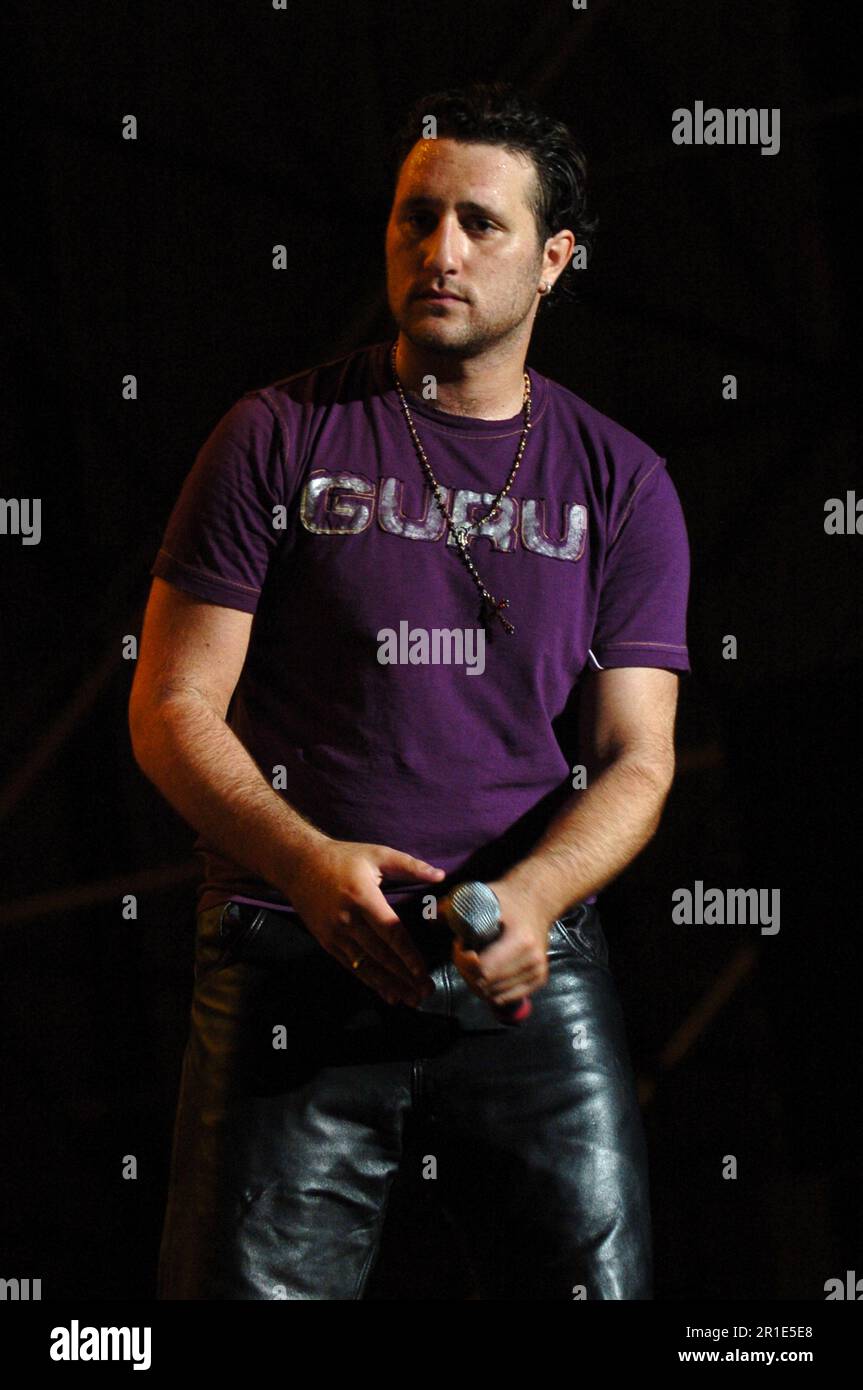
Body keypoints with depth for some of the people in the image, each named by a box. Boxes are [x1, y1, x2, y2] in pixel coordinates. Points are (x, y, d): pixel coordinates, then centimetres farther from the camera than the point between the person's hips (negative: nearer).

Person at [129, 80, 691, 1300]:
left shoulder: (620, 483, 10)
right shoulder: (281, 436, 5)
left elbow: (634, 761, 3)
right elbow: (172, 708, 2)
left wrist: (531, 895, -18)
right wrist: (308, 861, -16)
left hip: (534, 969, 2)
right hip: (295, 961, -1)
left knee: (595, 1274, -4)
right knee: (248, 1281, -8)